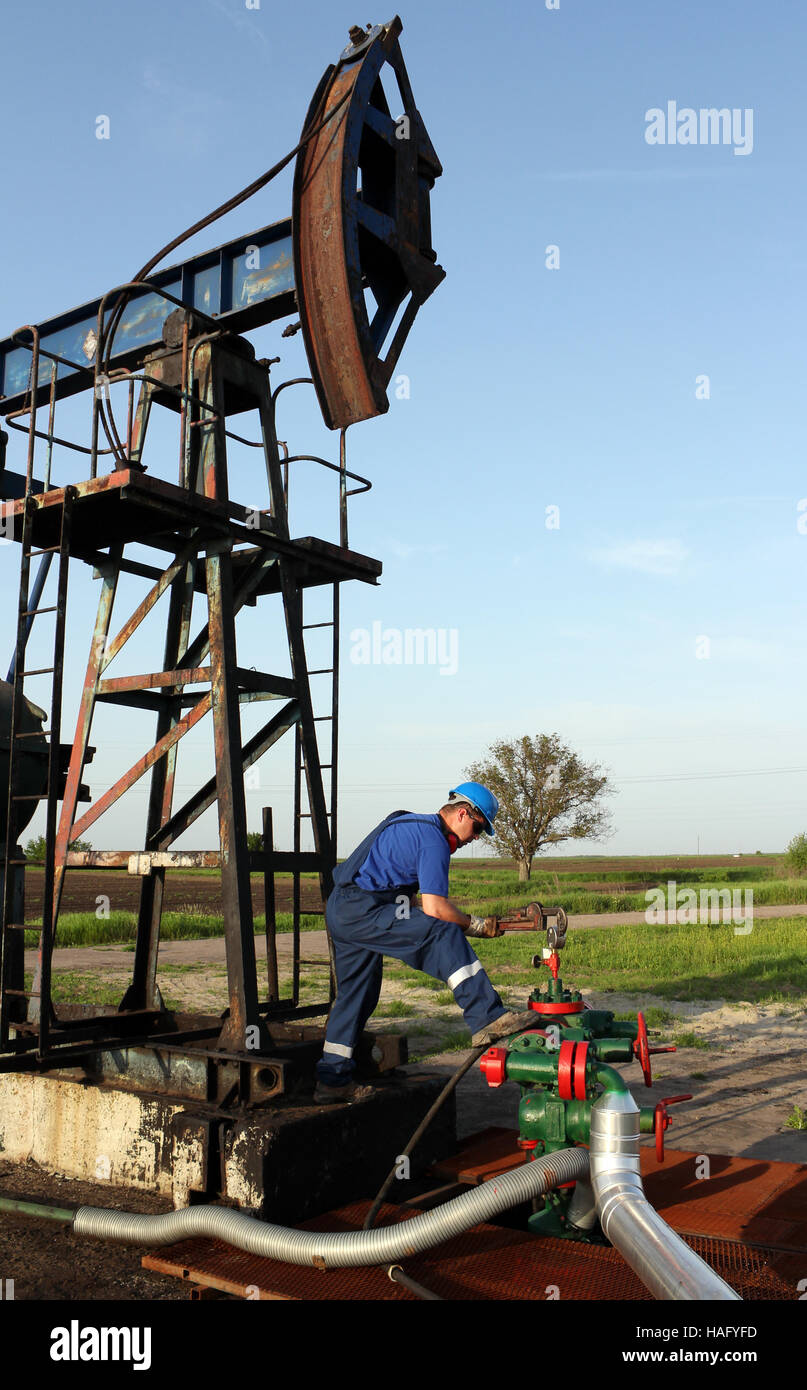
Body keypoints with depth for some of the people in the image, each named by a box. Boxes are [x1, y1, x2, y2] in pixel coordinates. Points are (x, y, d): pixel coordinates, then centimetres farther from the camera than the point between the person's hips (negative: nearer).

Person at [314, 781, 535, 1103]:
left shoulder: (411, 824, 22)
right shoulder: (434, 838, -10)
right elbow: (434, 908, -16)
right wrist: (477, 925, -1)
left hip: (339, 908, 11)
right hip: (362, 909, -11)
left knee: (356, 995, 15)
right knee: (444, 937, -17)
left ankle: (331, 1080, 22)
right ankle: (486, 1019, -21)